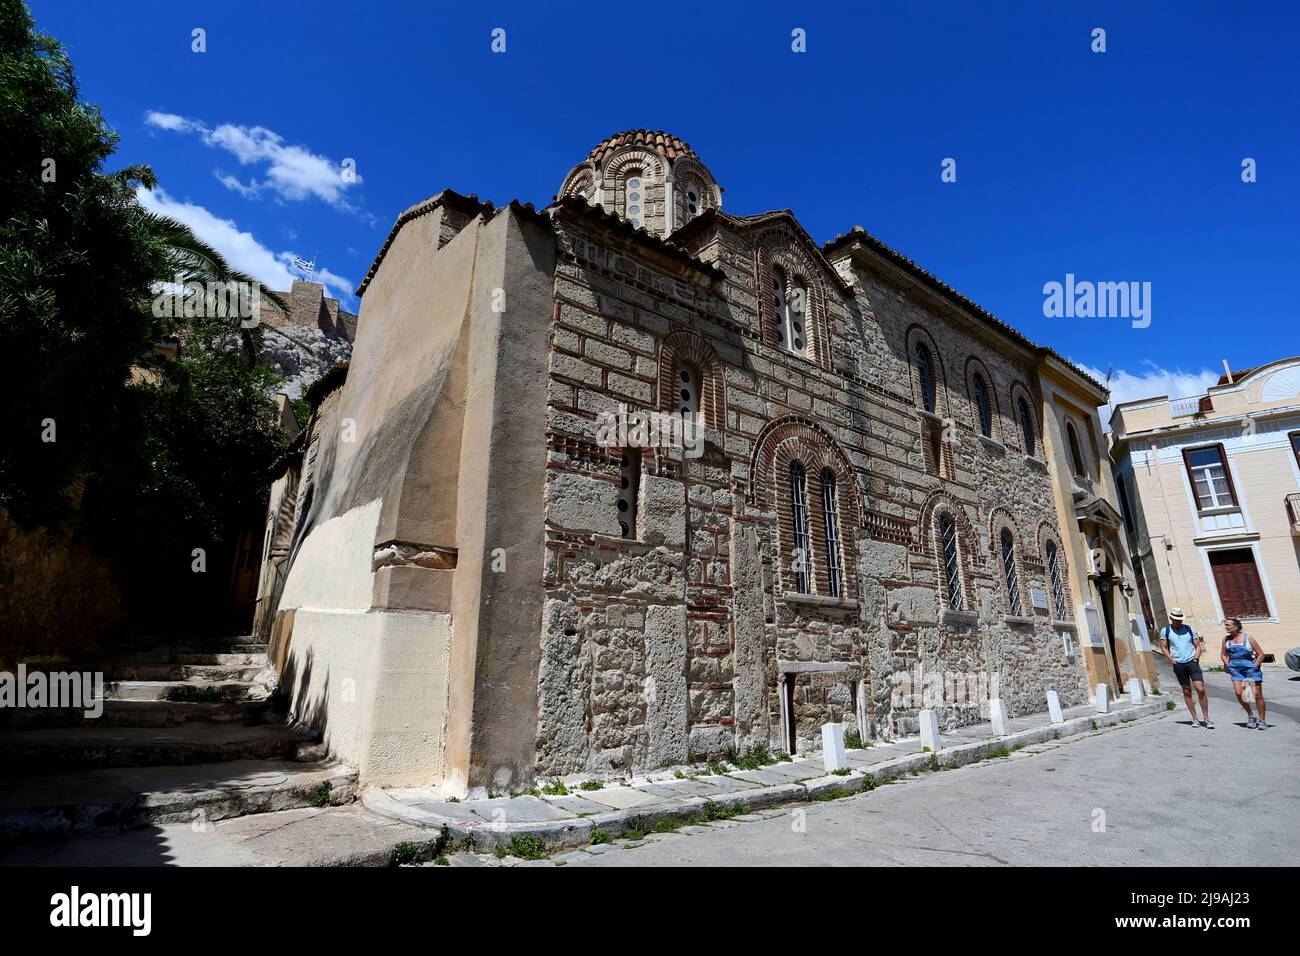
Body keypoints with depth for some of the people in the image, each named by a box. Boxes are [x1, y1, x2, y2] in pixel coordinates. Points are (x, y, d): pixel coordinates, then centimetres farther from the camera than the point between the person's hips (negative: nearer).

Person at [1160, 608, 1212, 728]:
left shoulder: (1189, 629, 9)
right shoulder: (1165, 630, 4)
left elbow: (1198, 645, 13)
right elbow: (1163, 647, 7)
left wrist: (1197, 657, -3)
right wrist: (1171, 659, -7)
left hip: (1192, 663, 0)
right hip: (1178, 665, 0)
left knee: (1200, 689, -9)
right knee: (1187, 692, 5)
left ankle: (1206, 718, 1)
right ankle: (1195, 719, 12)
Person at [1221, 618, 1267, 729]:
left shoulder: (1248, 638, -5)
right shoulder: (1226, 639, 5)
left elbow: (1261, 654, -1)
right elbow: (1224, 654, 16)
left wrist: (1254, 666, -9)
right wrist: (1227, 665, 2)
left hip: (1250, 669, -2)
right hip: (1235, 670, 3)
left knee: (1257, 695, 0)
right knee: (1239, 694, -11)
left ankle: (1262, 721, 12)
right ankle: (1250, 716, 9)